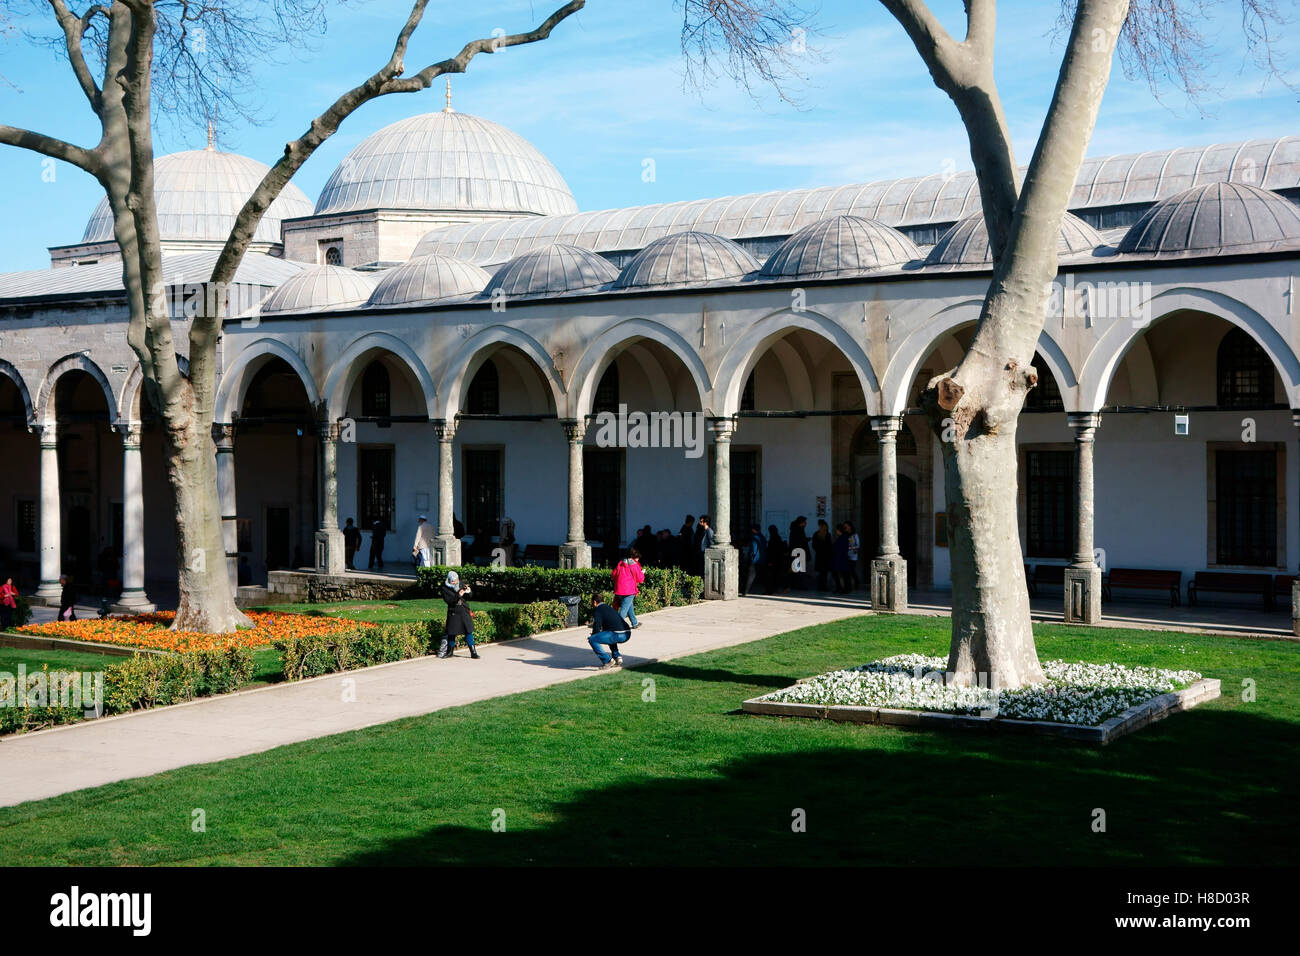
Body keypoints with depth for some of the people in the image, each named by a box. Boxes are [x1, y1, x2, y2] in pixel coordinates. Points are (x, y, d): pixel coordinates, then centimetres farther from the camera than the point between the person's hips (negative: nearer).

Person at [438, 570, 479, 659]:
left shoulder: (460, 584, 3)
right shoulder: (445, 588, -7)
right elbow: (449, 601, -19)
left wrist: (468, 591, -13)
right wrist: (458, 596, -30)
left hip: (464, 612, 2)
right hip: (453, 613, -2)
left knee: (469, 632, 0)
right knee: (452, 633, 6)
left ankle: (473, 652, 4)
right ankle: (450, 652, 24)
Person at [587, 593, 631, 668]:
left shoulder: (597, 610, 3)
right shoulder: (609, 608, 28)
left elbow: (597, 628, -2)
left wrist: (592, 637, 18)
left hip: (618, 635, -9)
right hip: (627, 635, 9)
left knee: (592, 640, -5)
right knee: (610, 635, 39)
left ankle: (608, 661, -2)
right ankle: (617, 657, 22)